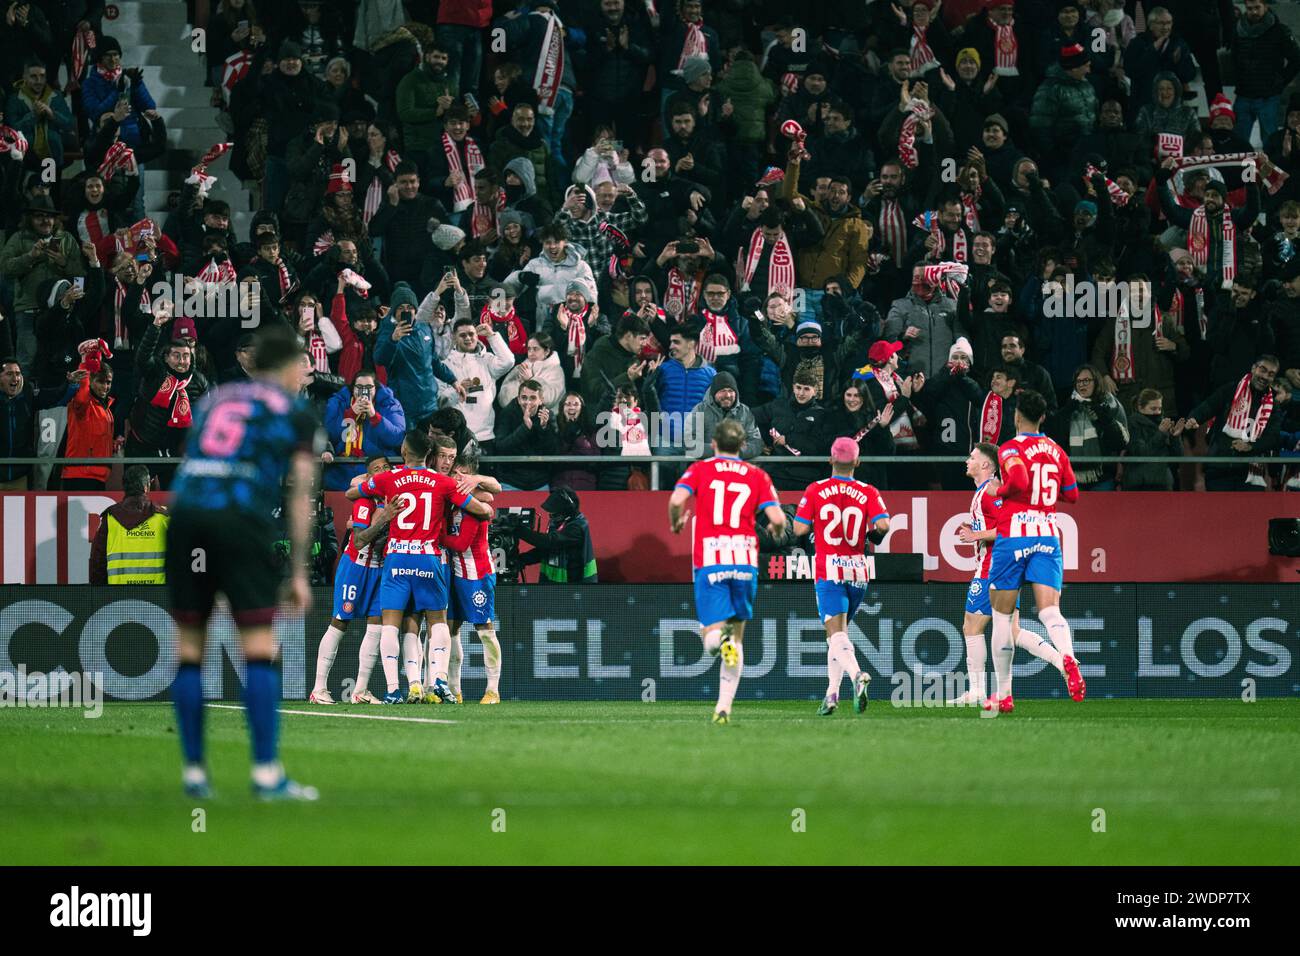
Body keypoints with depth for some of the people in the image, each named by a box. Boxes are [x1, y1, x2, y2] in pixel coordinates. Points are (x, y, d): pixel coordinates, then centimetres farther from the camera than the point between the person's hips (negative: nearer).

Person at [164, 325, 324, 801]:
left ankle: (194, 773, 9)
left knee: (189, 649, 8)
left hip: (185, 512, 4)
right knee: (259, 648, -3)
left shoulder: (214, 399, 25)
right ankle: (267, 775, -7)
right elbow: (299, 497, 8)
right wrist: (299, 573, 10)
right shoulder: (297, 415, 13)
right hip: (241, 520, -4)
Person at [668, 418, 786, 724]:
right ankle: (724, 707, 8)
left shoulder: (700, 470, 7)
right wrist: (778, 533, 22)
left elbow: (677, 499, -10)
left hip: (709, 561, -2)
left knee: (711, 635, -1)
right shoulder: (757, 475, 10)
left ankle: (720, 638, -38)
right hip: (745, 561, 2)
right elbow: (777, 518, -1)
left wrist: (675, 523, 11)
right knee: (737, 636, 13)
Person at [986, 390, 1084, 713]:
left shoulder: (1011, 448, -5)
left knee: (1002, 615, 8)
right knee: (1050, 611, -7)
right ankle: (1067, 658, -41)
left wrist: (999, 491, -5)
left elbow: (1019, 480, -23)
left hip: (1014, 534, -4)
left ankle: (1003, 694, 11)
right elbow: (1072, 494, 20)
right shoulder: (1056, 450, 13)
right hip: (1048, 535, 4)